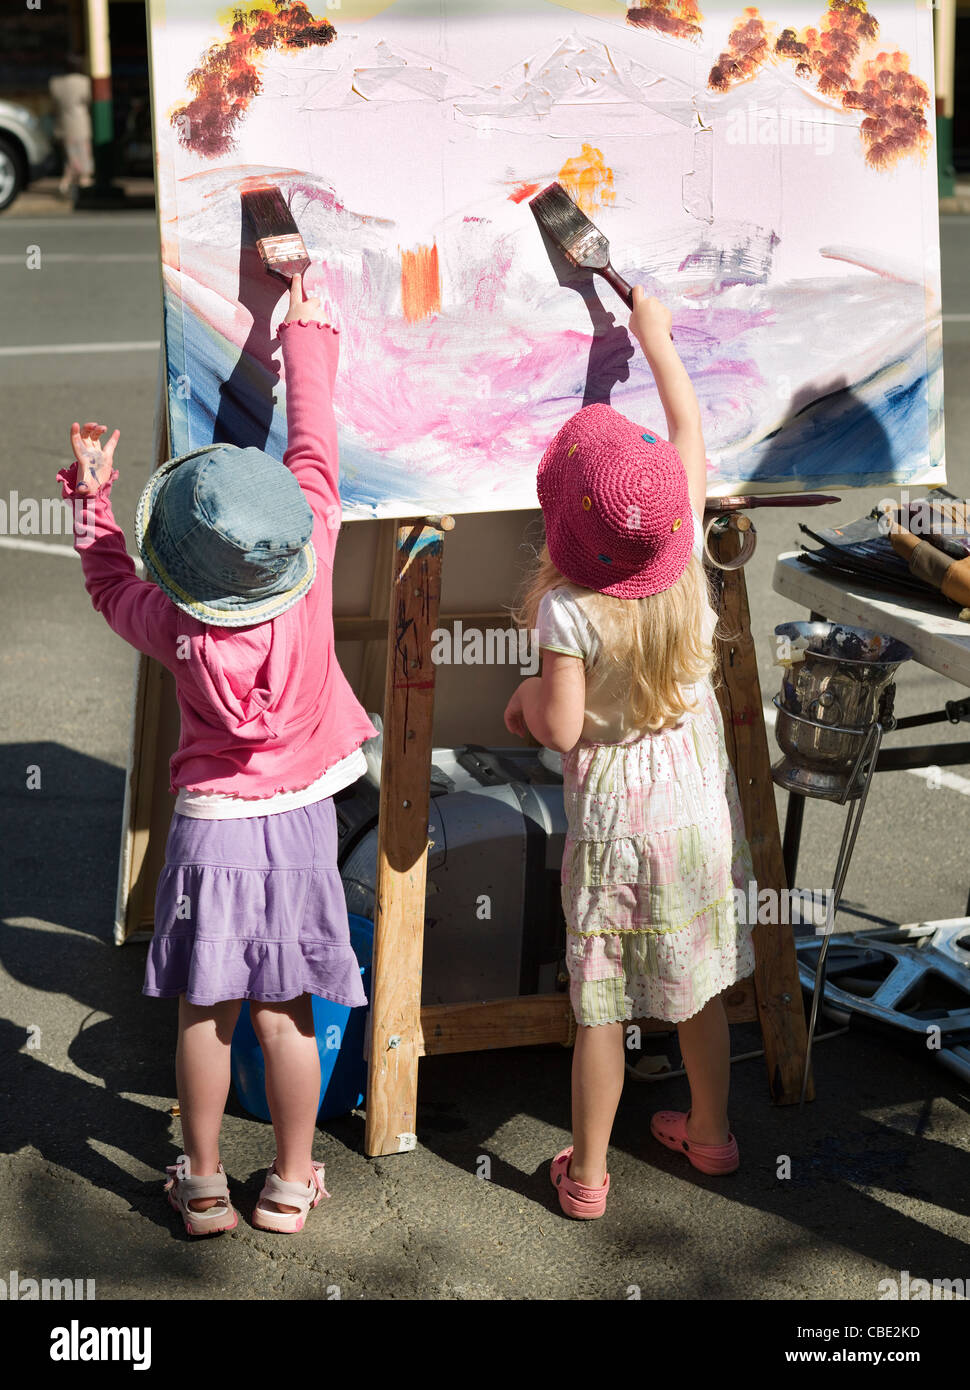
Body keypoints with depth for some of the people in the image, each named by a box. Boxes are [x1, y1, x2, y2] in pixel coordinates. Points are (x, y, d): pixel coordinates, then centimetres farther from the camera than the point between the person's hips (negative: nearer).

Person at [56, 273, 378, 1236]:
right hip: (300, 821, 2)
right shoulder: (314, 574, -16)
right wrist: (307, 331, 6)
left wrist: (93, 495, 15)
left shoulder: (180, 630, -18)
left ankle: (202, 1185, 24)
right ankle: (291, 1184, 22)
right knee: (285, 1013, 10)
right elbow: (313, 450, -5)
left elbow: (110, 584, 5)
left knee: (205, 1011, 11)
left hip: (212, 823, -1)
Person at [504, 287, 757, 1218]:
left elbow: (561, 729, -21)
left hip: (613, 816, -4)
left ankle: (586, 1174, 22)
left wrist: (526, 695, 0)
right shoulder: (688, 556, -9)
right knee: (698, 982, 20)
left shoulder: (566, 608, -22)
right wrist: (655, 336, 16)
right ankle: (710, 1132, 38)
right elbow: (689, 431, 5)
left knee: (600, 1001, 8)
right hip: (697, 800, 5)